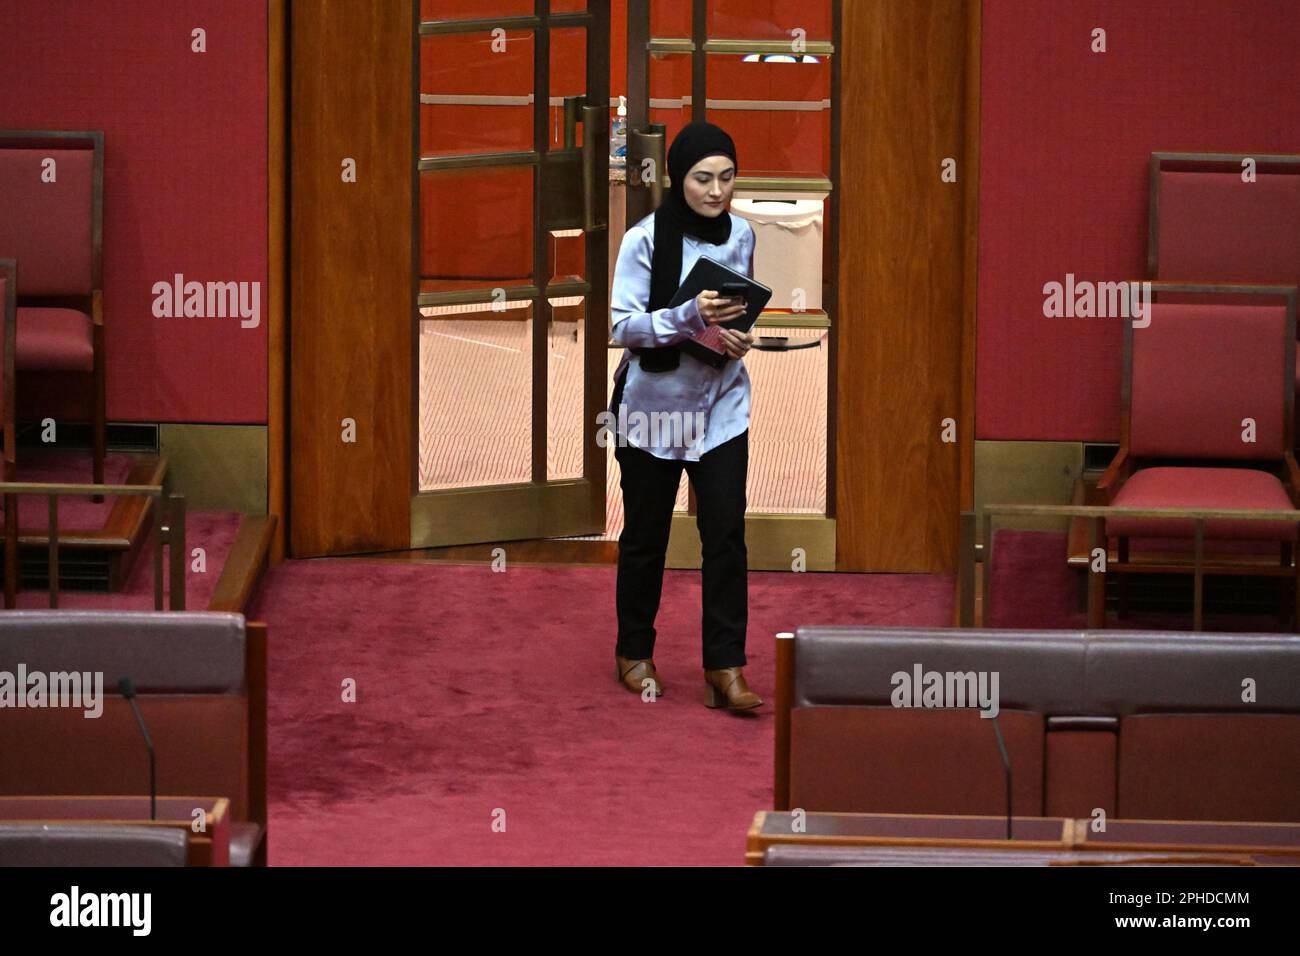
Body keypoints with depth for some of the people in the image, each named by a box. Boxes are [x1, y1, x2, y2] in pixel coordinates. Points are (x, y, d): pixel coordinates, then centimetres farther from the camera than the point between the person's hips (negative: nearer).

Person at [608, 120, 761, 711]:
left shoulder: (740, 236, 1)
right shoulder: (645, 240, -14)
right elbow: (621, 327, -17)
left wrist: (738, 336, -7)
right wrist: (689, 317, -31)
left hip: (721, 406, 3)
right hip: (653, 405, -3)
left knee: (726, 534, -6)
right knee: (645, 535, 10)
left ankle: (725, 668, -3)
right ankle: (634, 652, 28)